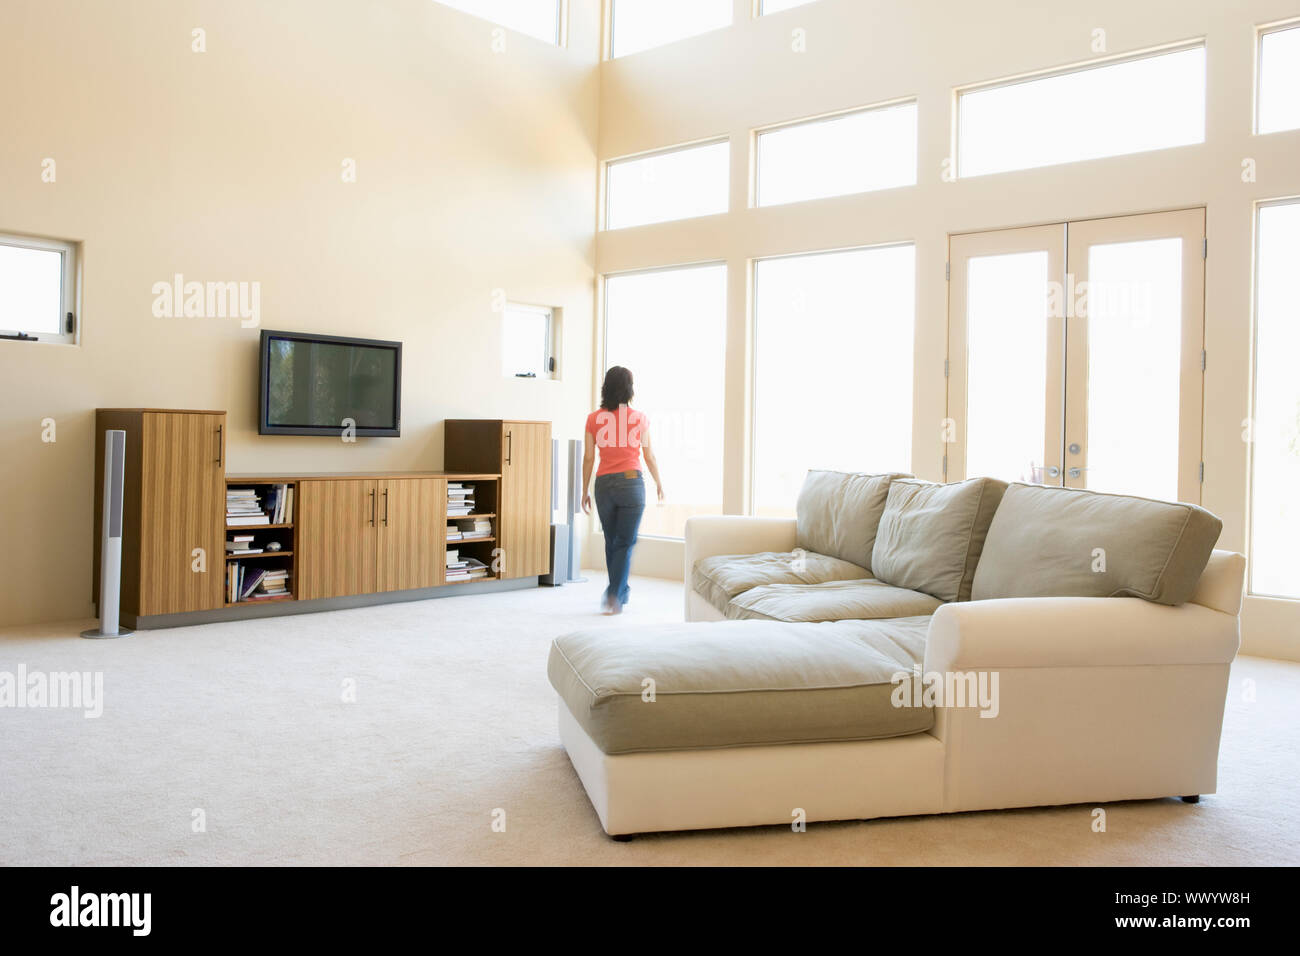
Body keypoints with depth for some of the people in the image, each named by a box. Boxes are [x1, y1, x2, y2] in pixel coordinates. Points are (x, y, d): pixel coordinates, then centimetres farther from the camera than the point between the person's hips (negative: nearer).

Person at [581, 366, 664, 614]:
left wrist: (585, 491, 11)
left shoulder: (594, 419, 1)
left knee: (612, 542, 15)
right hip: (631, 482, -2)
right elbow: (649, 456, 4)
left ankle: (620, 594, 24)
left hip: (604, 483, 2)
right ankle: (614, 595, -12)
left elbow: (588, 458, 2)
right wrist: (659, 483, 19)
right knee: (625, 543, 0)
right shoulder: (639, 418, -2)